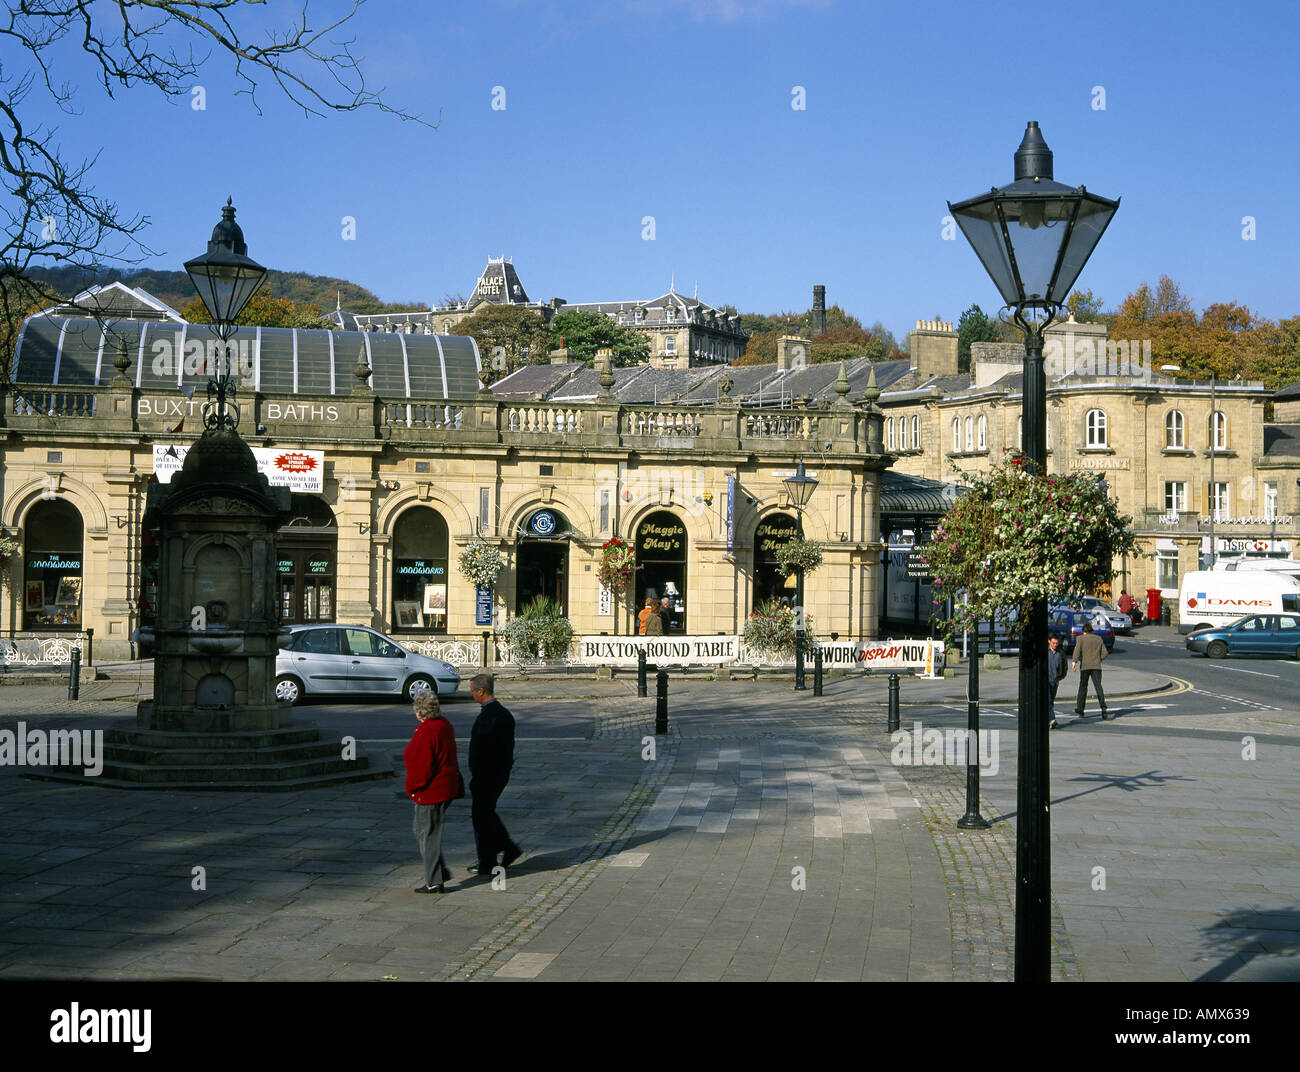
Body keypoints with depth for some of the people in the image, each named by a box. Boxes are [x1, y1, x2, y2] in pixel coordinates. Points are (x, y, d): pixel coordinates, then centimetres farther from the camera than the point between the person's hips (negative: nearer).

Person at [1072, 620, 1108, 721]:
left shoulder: (1081, 638, 3)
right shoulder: (1098, 638, 13)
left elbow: (1077, 649, -14)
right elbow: (1105, 653, 12)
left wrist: (1075, 661, -24)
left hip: (1085, 666, -1)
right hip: (1096, 666, 1)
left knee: (1083, 687, 12)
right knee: (1098, 686, -8)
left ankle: (1080, 710, 19)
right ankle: (1103, 706, -31)